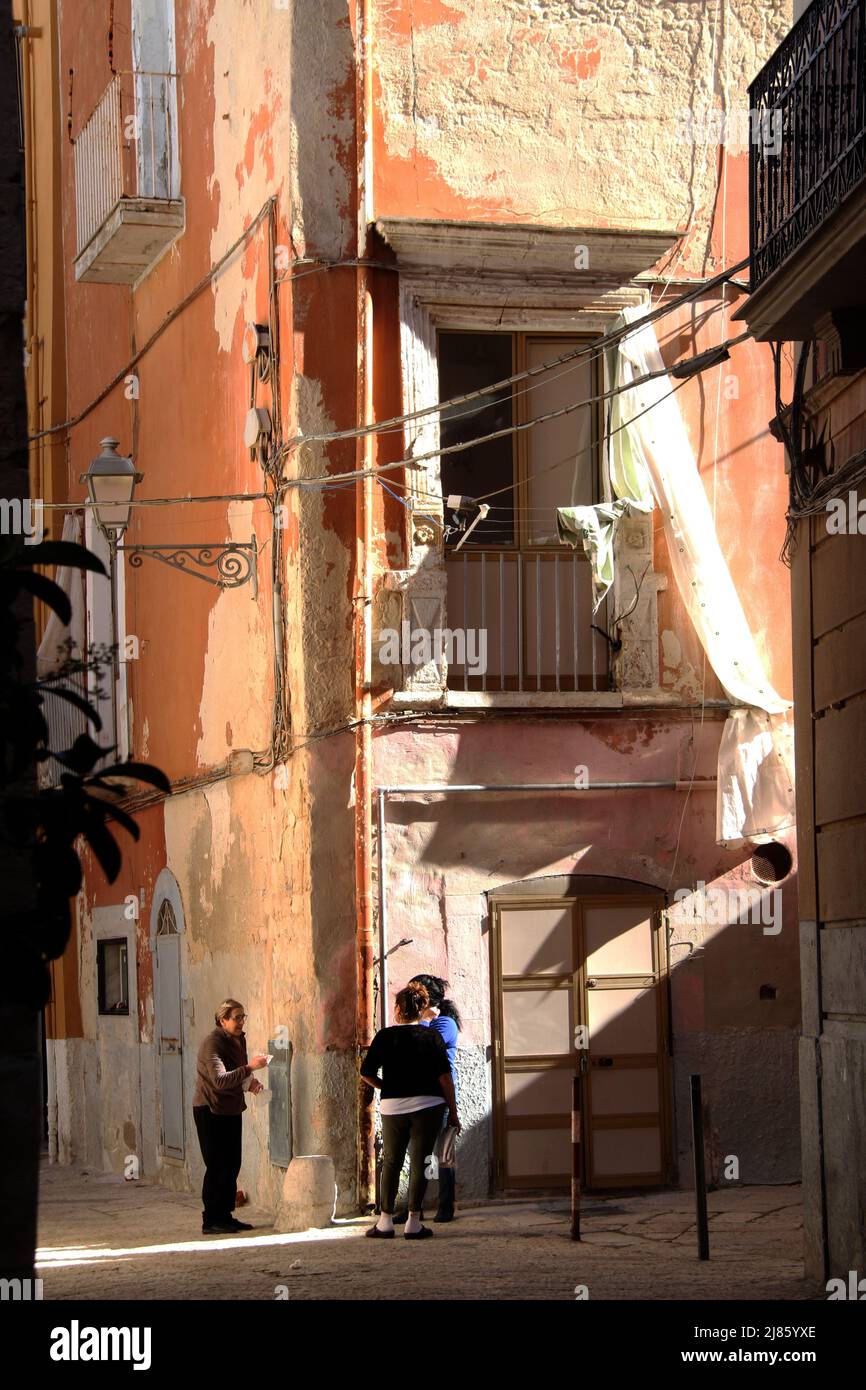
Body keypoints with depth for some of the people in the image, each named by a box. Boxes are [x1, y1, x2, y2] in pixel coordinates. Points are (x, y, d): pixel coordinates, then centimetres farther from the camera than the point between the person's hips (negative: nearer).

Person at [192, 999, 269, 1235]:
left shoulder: (239, 1040, 8)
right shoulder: (212, 1044, -19)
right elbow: (220, 1080, -31)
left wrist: (249, 1082, 2)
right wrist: (249, 1068, -37)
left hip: (231, 1109, 8)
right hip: (210, 1110, -8)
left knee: (232, 1165, 9)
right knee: (217, 1166, -7)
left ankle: (225, 1216, 17)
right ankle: (211, 1221, -2)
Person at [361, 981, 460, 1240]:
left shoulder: (385, 1036, 0)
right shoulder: (431, 1037, -1)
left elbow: (366, 1073, -1)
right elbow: (444, 1077, -5)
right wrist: (453, 1111, 2)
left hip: (393, 1106, 1)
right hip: (428, 1105, -1)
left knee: (391, 1162, 12)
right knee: (420, 1162, 3)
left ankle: (385, 1221, 10)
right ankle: (413, 1223, 0)